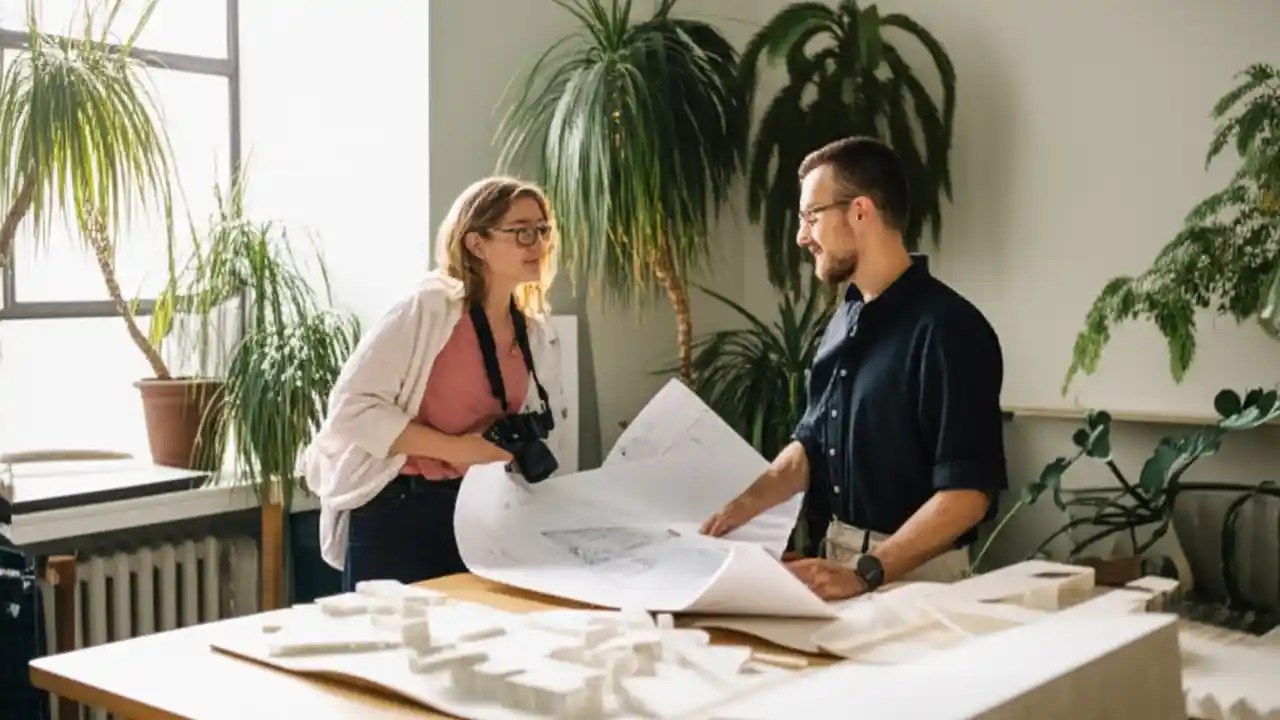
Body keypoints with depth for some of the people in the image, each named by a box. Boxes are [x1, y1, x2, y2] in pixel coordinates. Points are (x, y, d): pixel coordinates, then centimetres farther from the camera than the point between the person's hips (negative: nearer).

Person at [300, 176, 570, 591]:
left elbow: (546, 428, 19)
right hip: (396, 512, -6)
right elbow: (352, 407, -18)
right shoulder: (427, 309, -13)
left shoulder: (537, 332, 5)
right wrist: (455, 449, -21)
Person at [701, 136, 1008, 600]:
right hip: (840, 557, 6)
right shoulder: (844, 321, 9)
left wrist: (866, 574, -26)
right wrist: (744, 504, 0)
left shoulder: (946, 329, -16)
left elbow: (967, 493, -20)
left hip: (915, 576, -6)